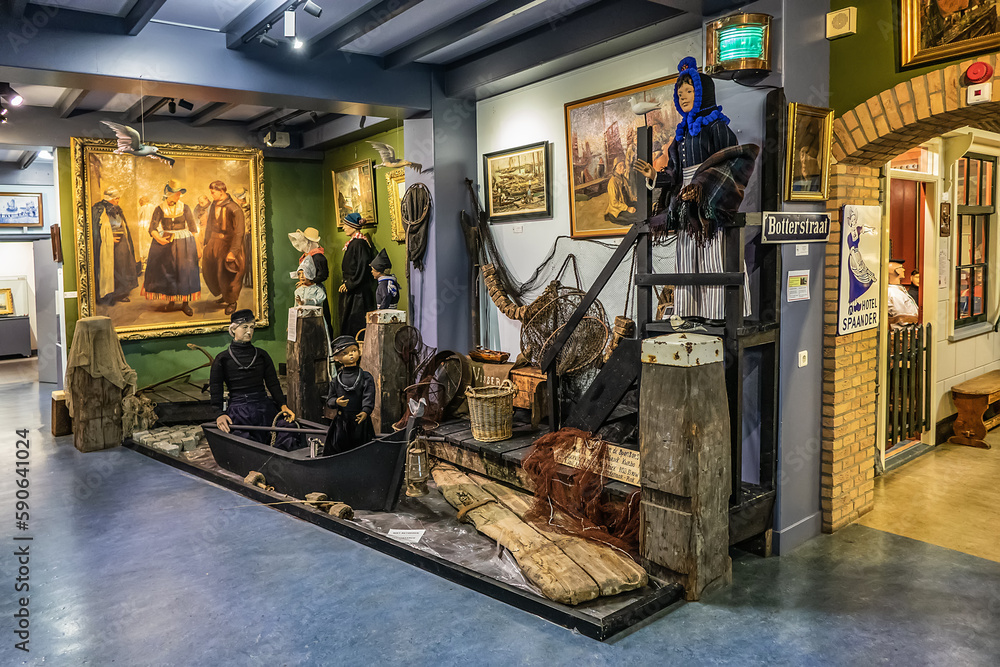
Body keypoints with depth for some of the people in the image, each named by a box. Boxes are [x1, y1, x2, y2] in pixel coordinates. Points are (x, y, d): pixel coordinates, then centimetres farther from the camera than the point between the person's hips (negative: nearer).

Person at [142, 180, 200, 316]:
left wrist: (196, 245, -2)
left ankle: (185, 303, 5)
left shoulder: (185, 208, 1)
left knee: (185, 272, -2)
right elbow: (152, 228, -5)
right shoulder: (159, 209, -1)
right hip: (165, 243, 0)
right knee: (166, 272, 4)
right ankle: (171, 300, 21)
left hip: (184, 243, 0)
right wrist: (158, 238, -25)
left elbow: (193, 228, 3)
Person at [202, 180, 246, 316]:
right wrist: (206, 242, 16)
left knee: (227, 275, 0)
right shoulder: (214, 205, 5)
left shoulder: (233, 208, -20)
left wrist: (233, 251, -23)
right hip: (214, 242, 8)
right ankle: (224, 295, 36)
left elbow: (239, 232, -20)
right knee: (209, 272, 14)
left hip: (228, 244, -8)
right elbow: (210, 226, 17)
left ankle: (232, 302, 22)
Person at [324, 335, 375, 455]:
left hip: (360, 420, -2)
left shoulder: (366, 377, -1)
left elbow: (369, 397, -11)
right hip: (341, 421, 2)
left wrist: (365, 412, -27)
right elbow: (329, 399, 8)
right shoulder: (336, 380, 7)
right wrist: (336, 402, -14)